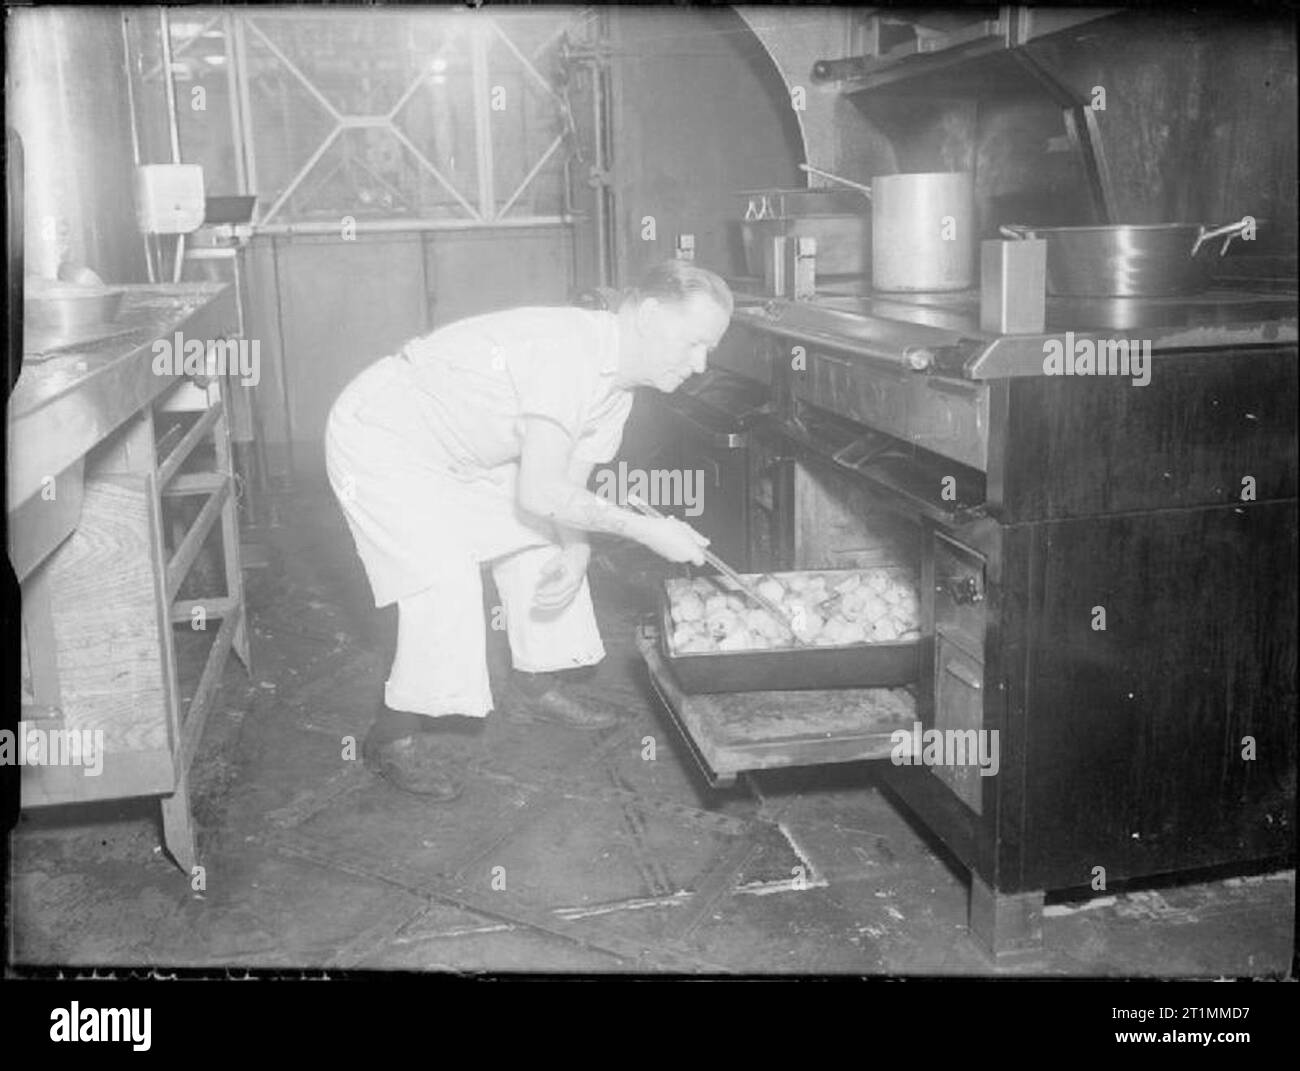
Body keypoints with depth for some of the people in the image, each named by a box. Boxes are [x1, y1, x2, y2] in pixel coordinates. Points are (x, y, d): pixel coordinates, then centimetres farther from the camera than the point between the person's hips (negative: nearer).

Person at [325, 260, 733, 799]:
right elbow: (539, 492, -35)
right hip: (379, 437, -10)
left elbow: (568, 485, 2)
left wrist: (574, 551, -18)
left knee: (543, 542, 9)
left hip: (452, 451, 10)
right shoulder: (568, 349, -33)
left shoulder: (617, 386, -2)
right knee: (445, 578, -19)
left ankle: (535, 687, 23)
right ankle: (394, 738, -4)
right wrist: (646, 531, -28)